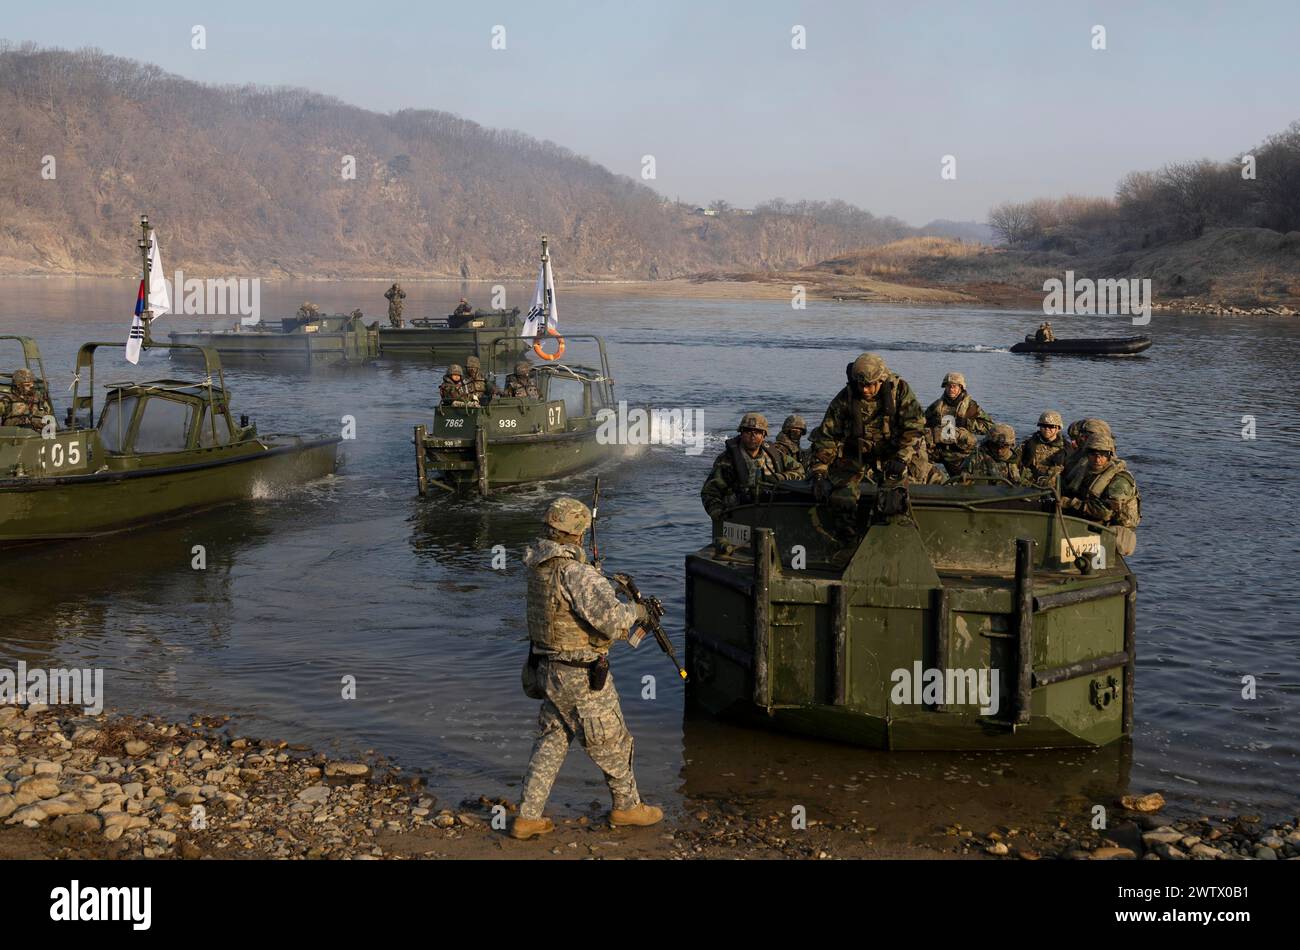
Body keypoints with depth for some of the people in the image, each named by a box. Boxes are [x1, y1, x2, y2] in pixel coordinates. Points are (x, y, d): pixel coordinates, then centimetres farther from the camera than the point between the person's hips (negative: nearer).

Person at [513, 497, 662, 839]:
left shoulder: (539, 567, 3)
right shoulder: (575, 572, -25)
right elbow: (611, 620, -30)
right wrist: (635, 611, -11)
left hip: (549, 668, 8)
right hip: (581, 676, -8)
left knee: (550, 741, 16)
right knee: (611, 741, 11)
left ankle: (528, 817, 16)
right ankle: (626, 805, 28)